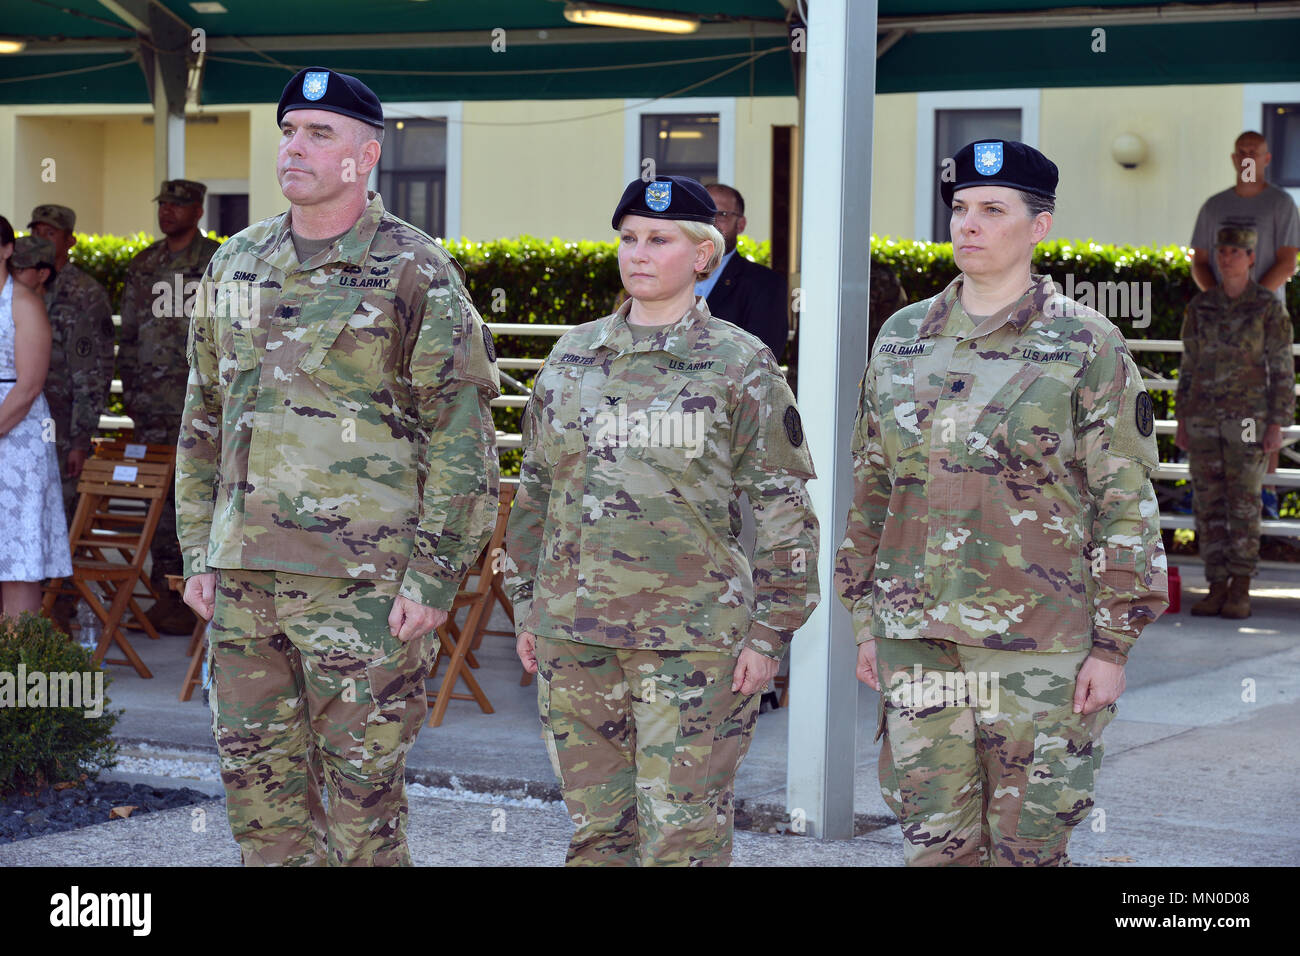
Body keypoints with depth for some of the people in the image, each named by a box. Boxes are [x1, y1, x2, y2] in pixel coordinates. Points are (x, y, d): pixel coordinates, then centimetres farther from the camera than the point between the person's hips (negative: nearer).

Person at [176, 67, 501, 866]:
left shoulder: (416, 274, -5)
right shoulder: (236, 266, 13)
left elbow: (463, 434, -7)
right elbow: (204, 420, 20)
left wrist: (434, 576, -12)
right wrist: (199, 552, 14)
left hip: (361, 580, -6)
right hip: (243, 575, 6)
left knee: (362, 786, -1)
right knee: (259, 785, 10)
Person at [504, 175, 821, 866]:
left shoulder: (740, 365, -1)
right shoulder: (572, 357, 12)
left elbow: (785, 510, -2)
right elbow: (535, 490, 18)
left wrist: (768, 632, -6)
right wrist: (526, 608, 15)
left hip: (691, 639, -4)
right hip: (572, 629, 4)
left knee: (683, 836, -4)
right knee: (595, 831, 10)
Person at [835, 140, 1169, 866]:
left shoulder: (1086, 345, -2)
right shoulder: (902, 339, 10)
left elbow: (1127, 501, -4)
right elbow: (869, 487, 16)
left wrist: (1114, 643, -8)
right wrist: (865, 620, 13)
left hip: (1039, 649, -4)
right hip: (916, 641, 4)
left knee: (1028, 846, 3)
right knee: (935, 845, 6)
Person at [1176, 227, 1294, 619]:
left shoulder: (1270, 307, -5)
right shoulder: (1200, 307, 7)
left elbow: (1282, 370, -4)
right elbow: (1189, 366, 12)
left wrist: (1277, 425, -11)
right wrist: (1182, 421, 7)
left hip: (1248, 418, -4)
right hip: (1204, 419, 4)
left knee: (1243, 505, -5)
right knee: (1209, 505, 3)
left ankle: (1241, 591, 2)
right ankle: (1217, 590, 9)